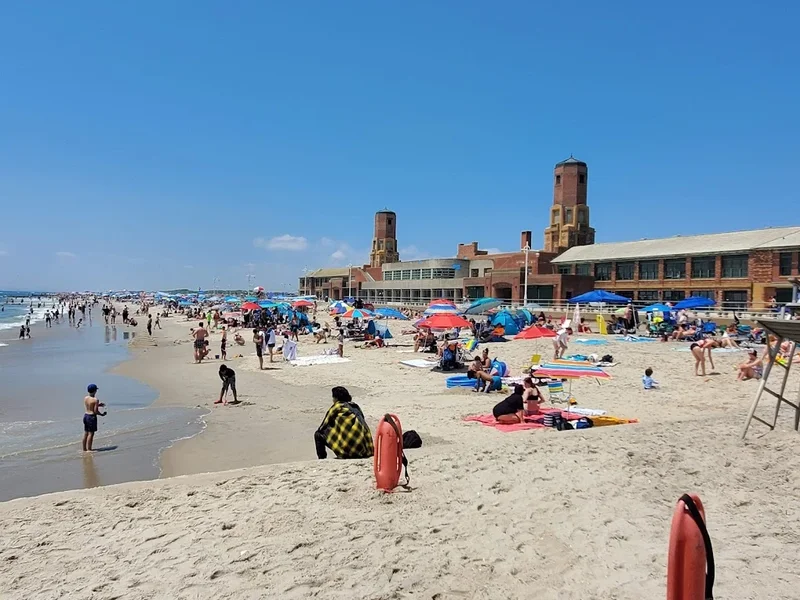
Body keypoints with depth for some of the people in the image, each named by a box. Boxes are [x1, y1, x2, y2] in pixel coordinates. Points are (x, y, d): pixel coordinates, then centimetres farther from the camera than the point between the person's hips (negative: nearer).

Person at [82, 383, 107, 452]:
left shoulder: (85, 398, 4)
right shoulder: (95, 400, -18)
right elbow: (95, 411, -17)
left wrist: (98, 405, 19)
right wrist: (102, 414, -1)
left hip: (85, 415, 8)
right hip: (92, 417, -8)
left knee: (86, 433, 15)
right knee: (91, 433, -1)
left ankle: (84, 449, 22)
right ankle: (89, 449, 2)